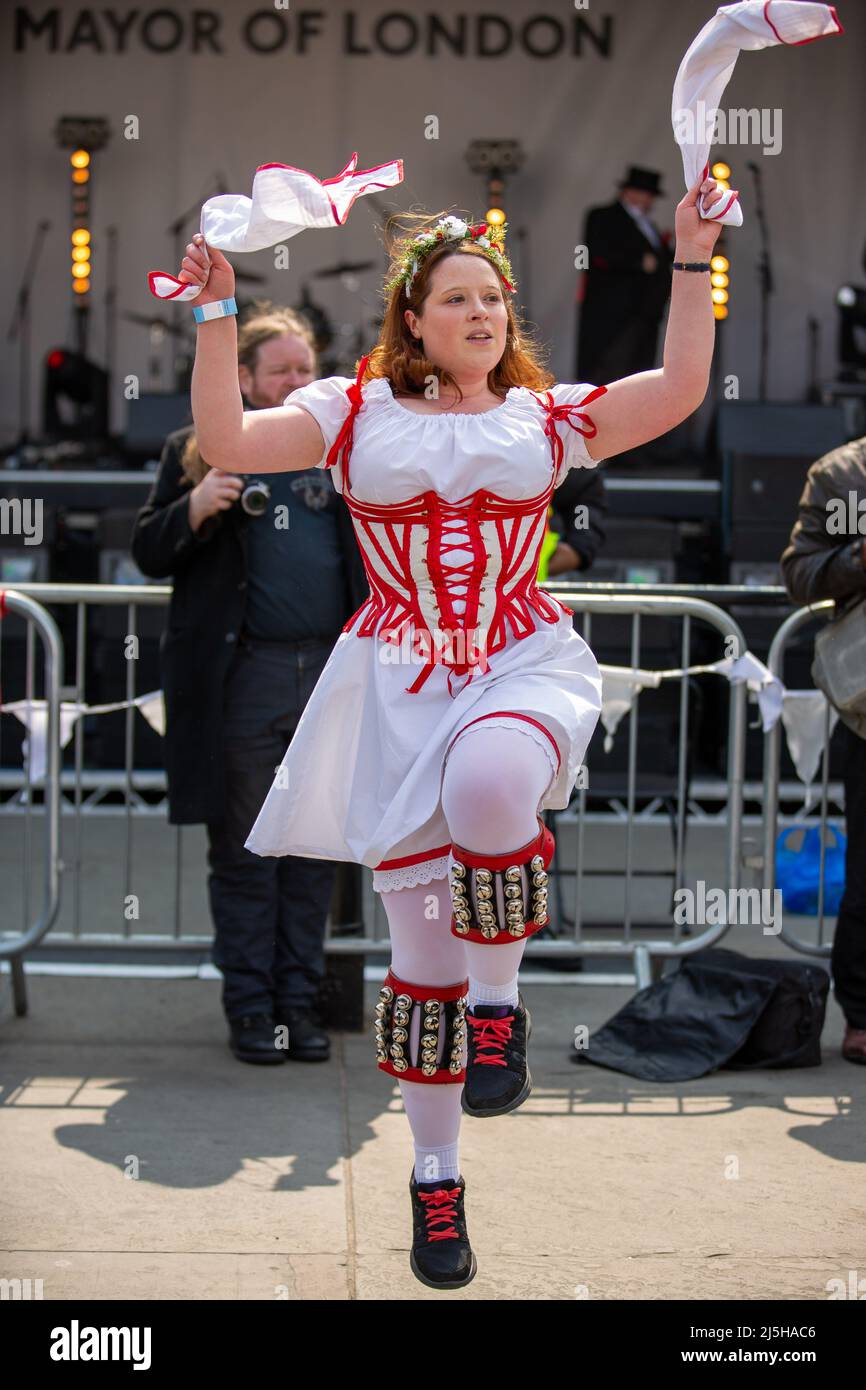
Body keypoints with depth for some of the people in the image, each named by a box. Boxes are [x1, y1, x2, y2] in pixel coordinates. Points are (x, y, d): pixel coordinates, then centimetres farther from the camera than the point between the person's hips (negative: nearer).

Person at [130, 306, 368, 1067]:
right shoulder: (198, 450, 7)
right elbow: (148, 552, 4)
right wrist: (195, 508, -14)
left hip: (331, 669, 3)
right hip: (243, 675, -3)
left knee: (313, 851, 7)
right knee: (244, 850, 2)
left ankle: (300, 1000, 15)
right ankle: (250, 1005, 11)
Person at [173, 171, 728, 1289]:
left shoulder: (546, 417, 10)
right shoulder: (356, 412, 9)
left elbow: (679, 392, 2)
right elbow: (226, 441, 0)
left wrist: (691, 261, -1)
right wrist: (217, 316, -6)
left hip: (522, 666, 0)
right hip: (400, 688, 1)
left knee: (488, 781, -40)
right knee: (421, 944, 2)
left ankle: (500, 999, -14)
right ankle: (435, 1173, 20)